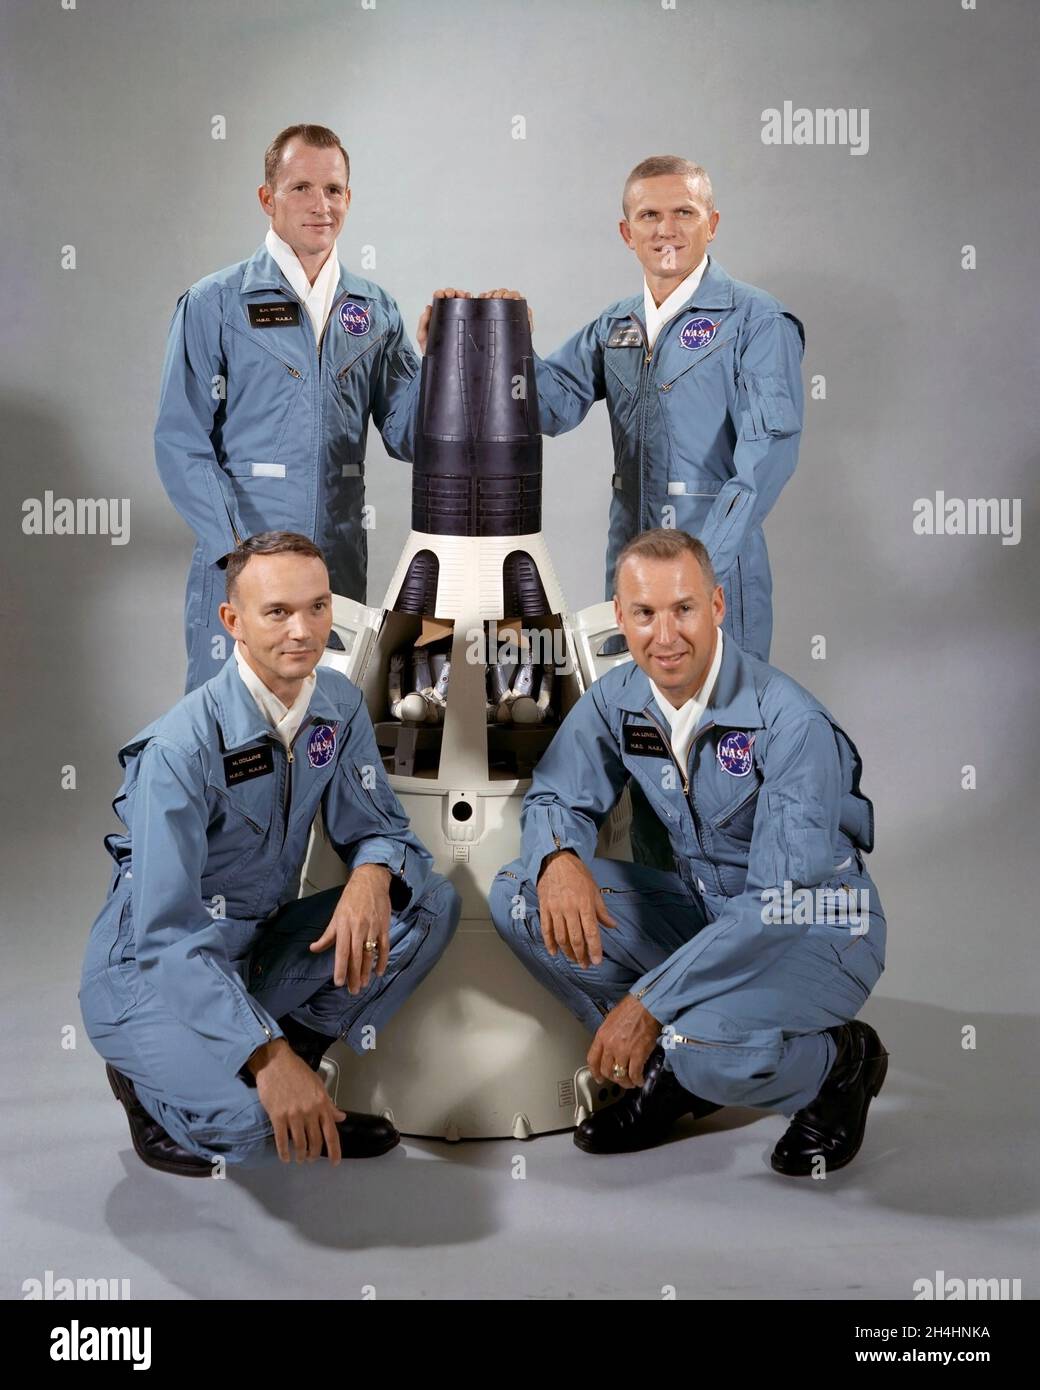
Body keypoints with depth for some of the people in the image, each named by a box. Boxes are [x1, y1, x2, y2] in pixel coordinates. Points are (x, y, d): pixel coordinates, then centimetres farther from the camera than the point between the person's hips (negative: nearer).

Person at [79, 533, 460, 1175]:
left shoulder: (339, 704, -4)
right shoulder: (180, 748, -25)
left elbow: (380, 827, 2)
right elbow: (166, 934, -28)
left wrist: (372, 876, -25)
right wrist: (267, 1055, -37)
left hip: (262, 949, 7)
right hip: (152, 975, -6)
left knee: (435, 902, -12)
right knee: (250, 1121, -33)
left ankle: (304, 1045, 0)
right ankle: (149, 1080, 0)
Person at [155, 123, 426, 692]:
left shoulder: (375, 309, 12)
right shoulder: (214, 303, 0)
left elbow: (406, 436, 9)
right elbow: (181, 442, -6)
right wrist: (236, 546, -16)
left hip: (342, 561, 4)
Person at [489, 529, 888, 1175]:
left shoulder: (794, 725, -26)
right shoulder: (618, 698, -7)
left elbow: (783, 904, -29)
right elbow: (558, 797, 5)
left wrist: (650, 1000, -30)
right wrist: (559, 857, -22)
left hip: (818, 932, -6)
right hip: (704, 909, 6)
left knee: (708, 1050, -36)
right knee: (519, 896, -11)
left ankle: (842, 1061, 0)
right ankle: (666, 1061, 2)